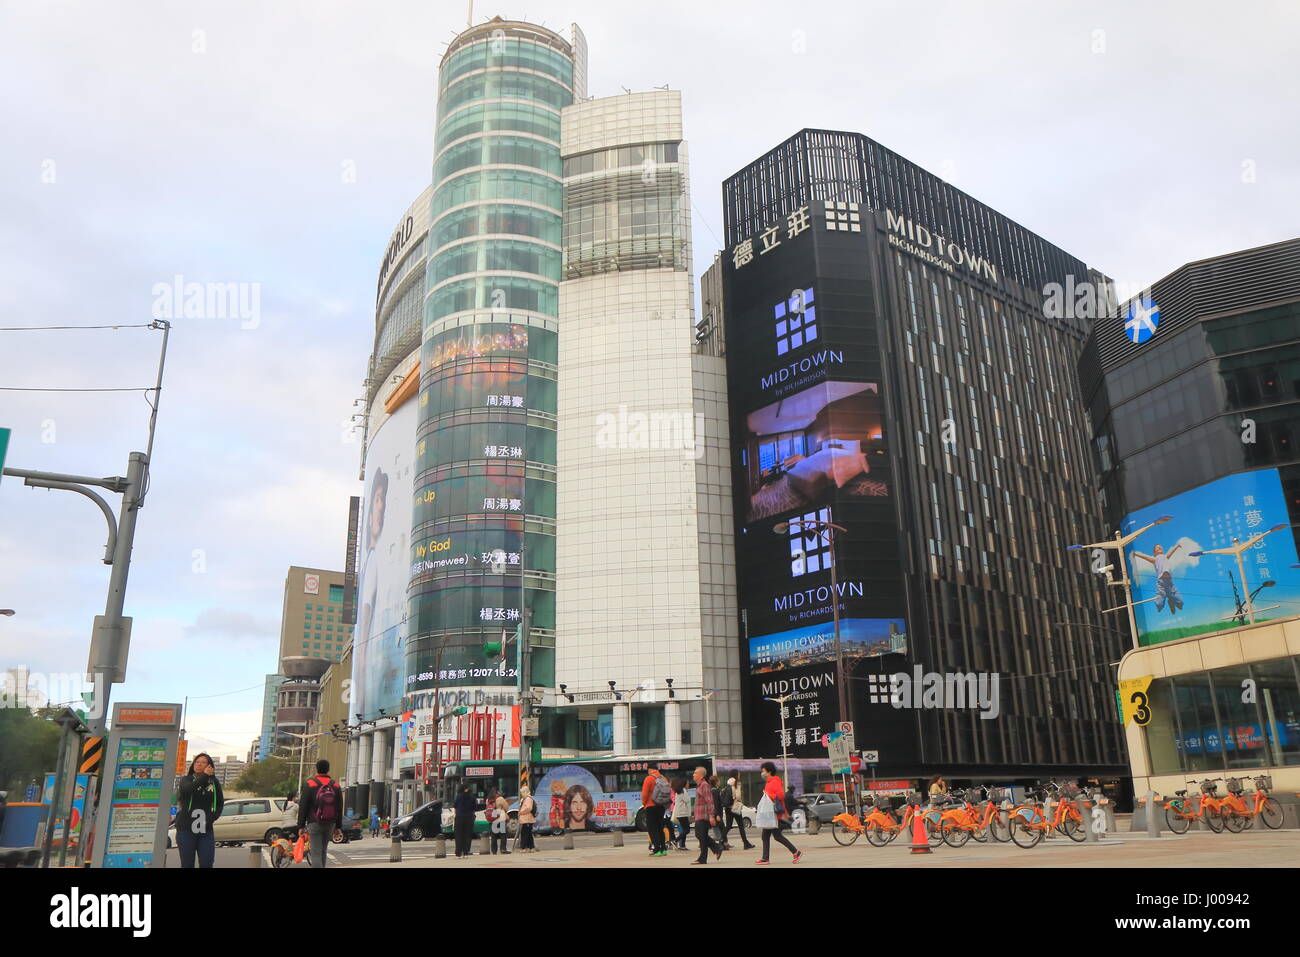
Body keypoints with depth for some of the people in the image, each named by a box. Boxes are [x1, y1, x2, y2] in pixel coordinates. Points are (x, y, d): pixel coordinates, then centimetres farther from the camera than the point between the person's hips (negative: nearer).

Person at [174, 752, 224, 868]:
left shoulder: (214, 782, 8)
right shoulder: (186, 780, 3)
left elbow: (220, 803, 12)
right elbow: (188, 789, -21)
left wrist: (212, 818, -3)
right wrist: (204, 776, -25)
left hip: (206, 830, 1)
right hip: (186, 829, -1)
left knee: (207, 864, -1)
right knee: (187, 864, 6)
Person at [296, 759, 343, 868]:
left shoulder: (309, 784, -5)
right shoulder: (335, 785, 6)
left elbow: (303, 806, -6)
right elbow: (339, 808, 9)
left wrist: (301, 825, -1)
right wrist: (338, 826, 14)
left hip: (314, 823, -4)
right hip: (330, 824, 4)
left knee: (316, 853, -5)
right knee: (323, 851, 19)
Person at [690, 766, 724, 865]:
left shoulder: (704, 785, -14)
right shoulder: (699, 785, 17)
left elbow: (709, 801, -20)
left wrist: (711, 816, -24)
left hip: (704, 816, -10)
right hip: (699, 816, 10)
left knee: (702, 837, -5)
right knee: (699, 835, 13)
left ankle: (702, 859, 2)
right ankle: (717, 848, 18)